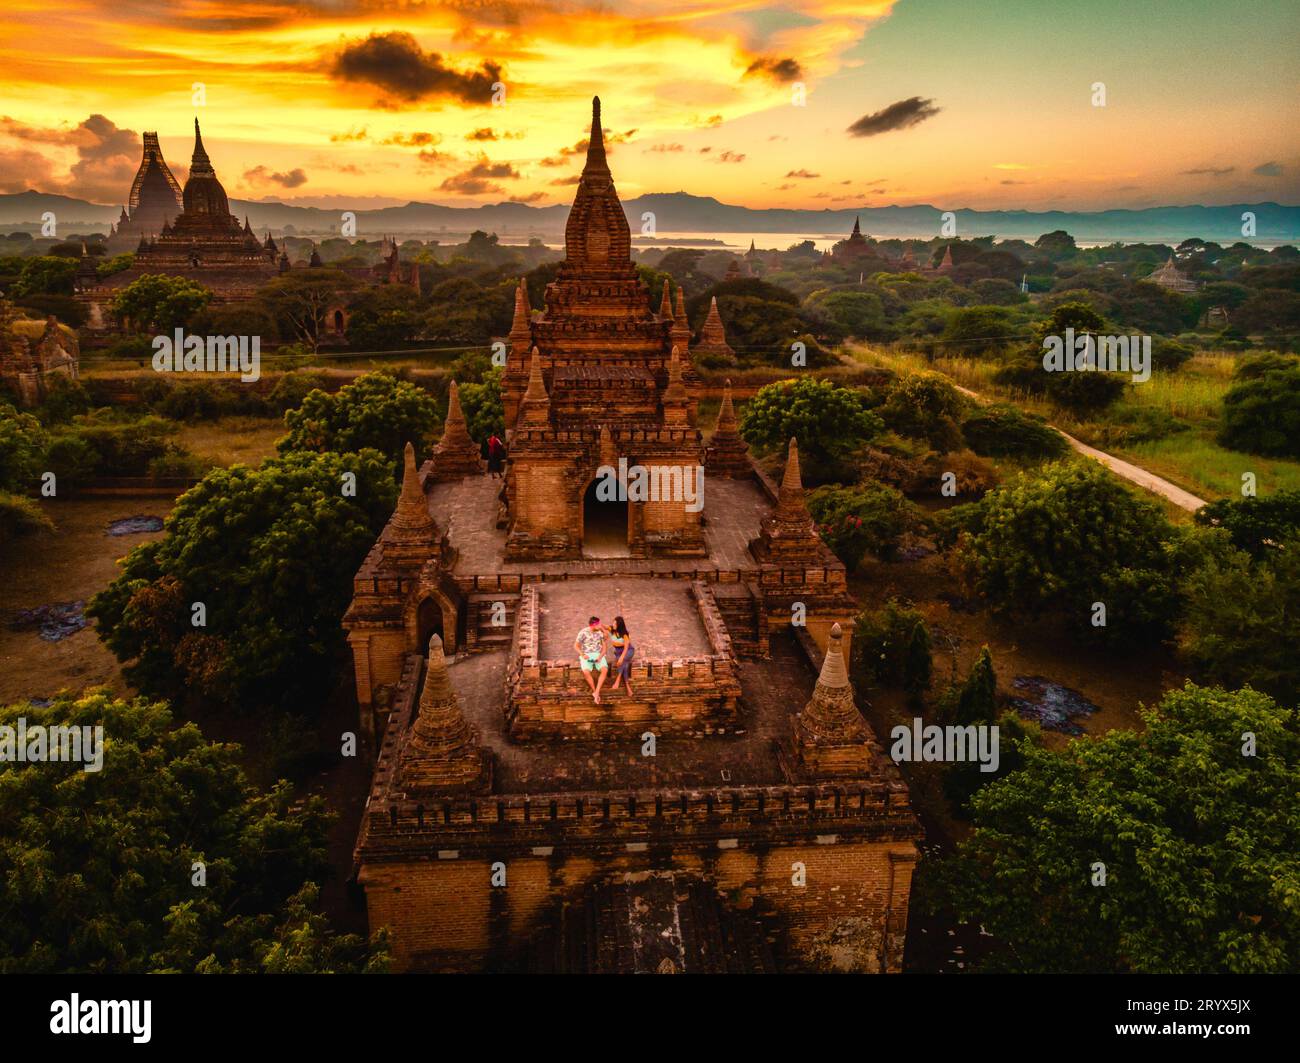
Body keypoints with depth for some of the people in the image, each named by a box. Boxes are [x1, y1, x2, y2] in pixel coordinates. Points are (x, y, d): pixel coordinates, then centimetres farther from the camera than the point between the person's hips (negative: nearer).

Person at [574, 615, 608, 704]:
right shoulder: (583, 632, -9)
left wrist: (600, 656, -15)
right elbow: (576, 646, -2)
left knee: (605, 670, -29)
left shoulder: (601, 632, -1)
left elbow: (604, 647, 4)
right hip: (587, 656, -2)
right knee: (586, 672, -33)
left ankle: (596, 692, -28)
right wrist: (582, 655, -20)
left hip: (598, 655, 2)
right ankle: (595, 691, -14)